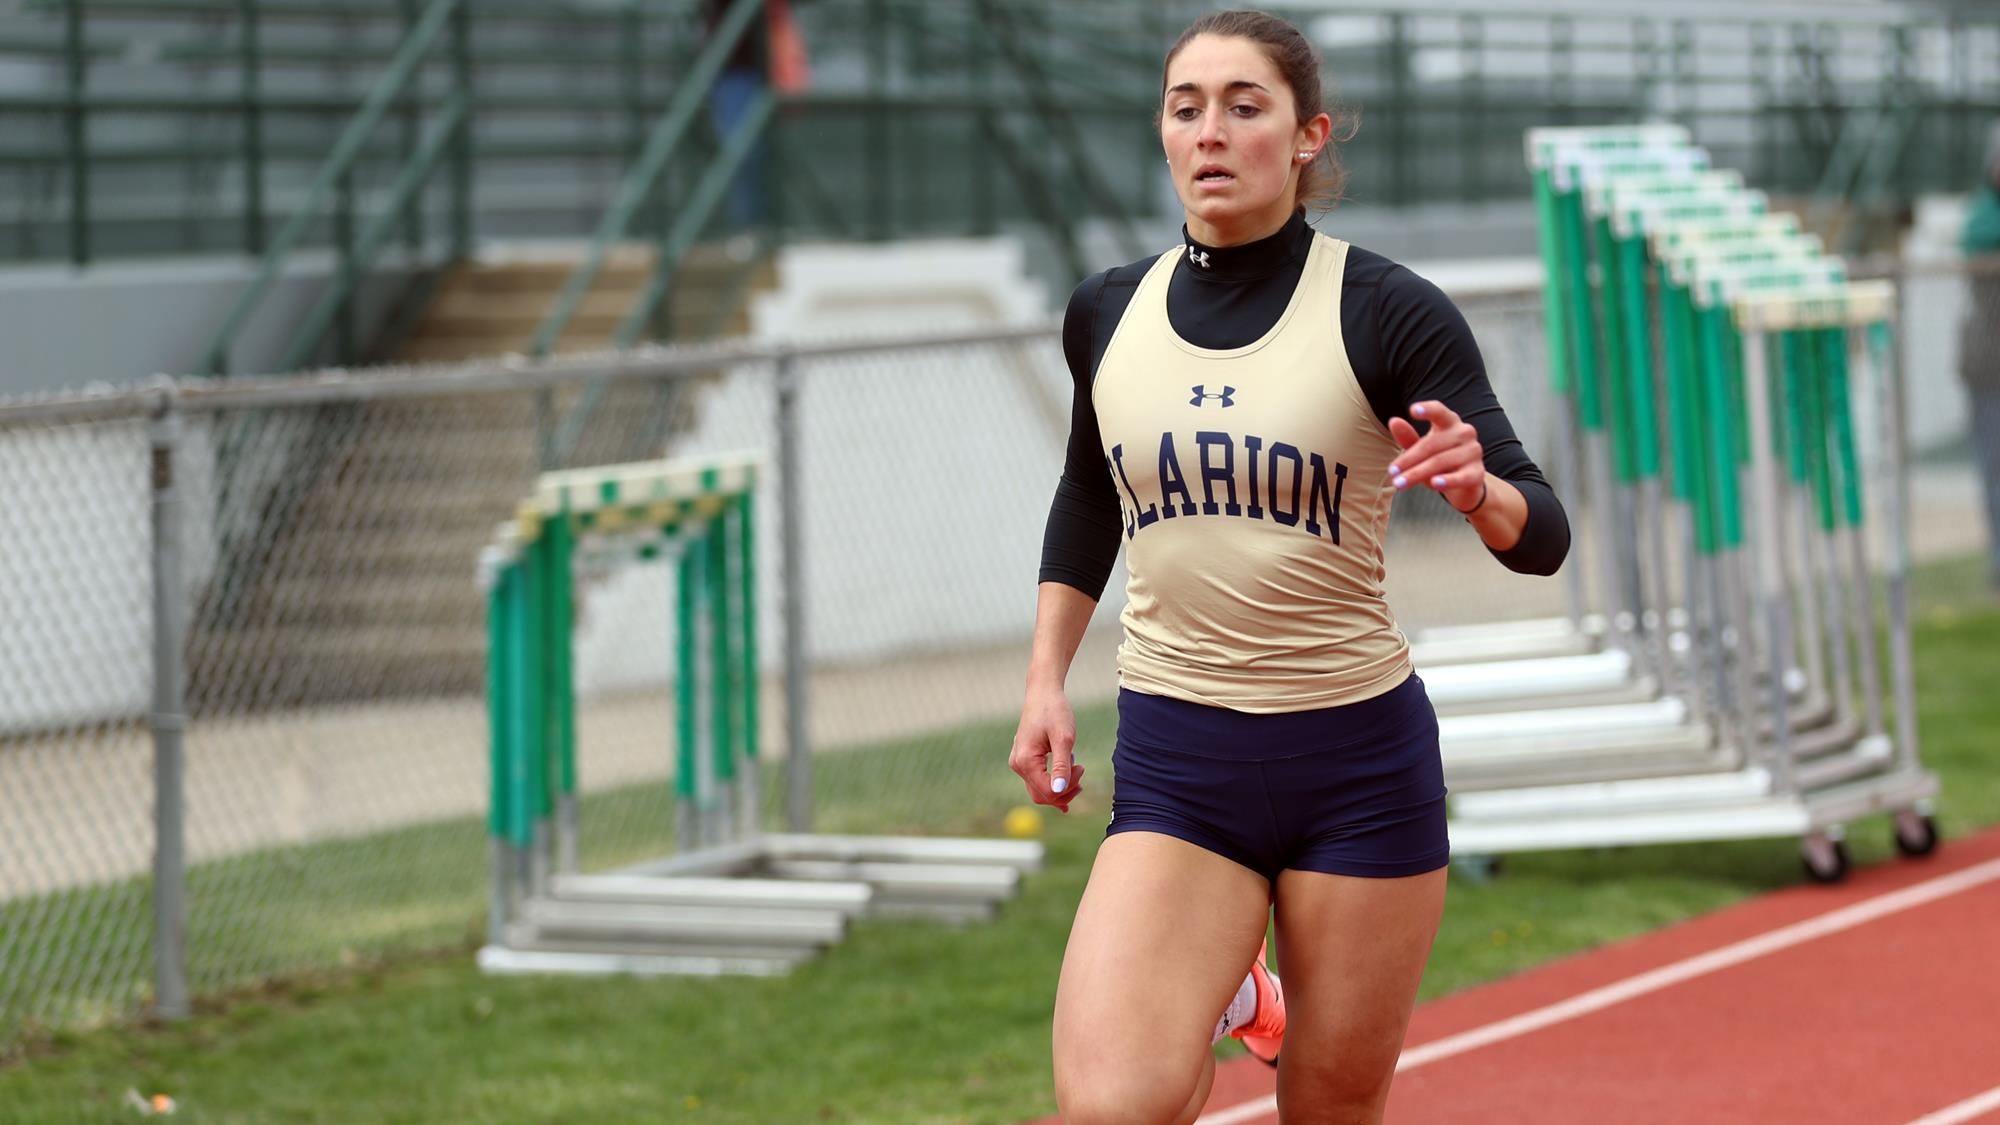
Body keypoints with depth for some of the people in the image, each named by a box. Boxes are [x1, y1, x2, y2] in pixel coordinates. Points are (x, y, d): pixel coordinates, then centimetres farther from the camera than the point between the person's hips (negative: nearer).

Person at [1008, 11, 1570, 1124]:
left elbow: (1543, 538, -12)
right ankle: (1228, 998, 18)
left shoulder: (1386, 312, -8)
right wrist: (1046, 680, 15)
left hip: (1359, 755, -2)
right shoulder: (1109, 314, 4)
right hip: (1173, 768, 2)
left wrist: (1477, 488, -33)